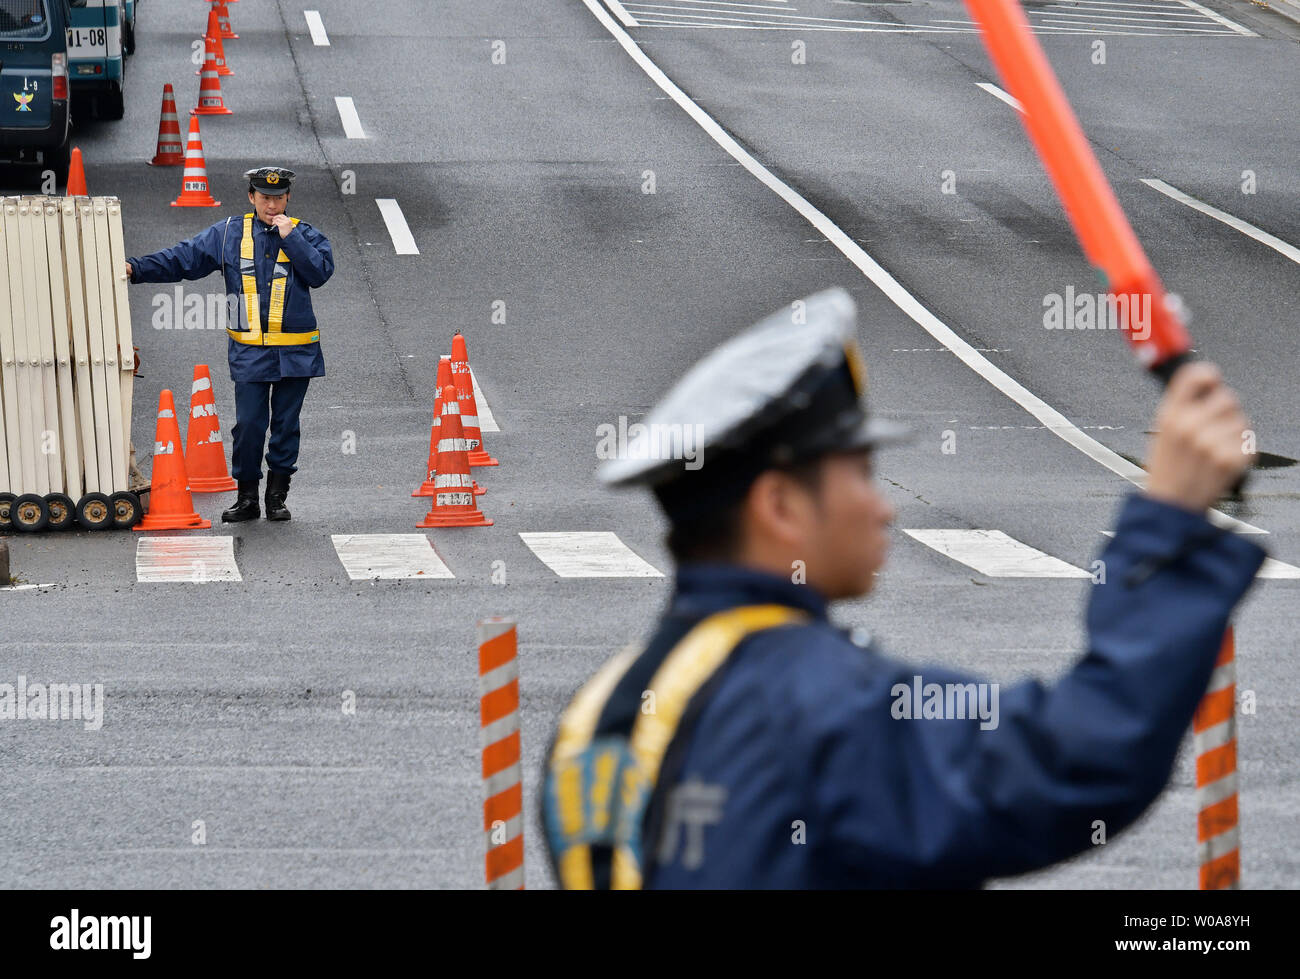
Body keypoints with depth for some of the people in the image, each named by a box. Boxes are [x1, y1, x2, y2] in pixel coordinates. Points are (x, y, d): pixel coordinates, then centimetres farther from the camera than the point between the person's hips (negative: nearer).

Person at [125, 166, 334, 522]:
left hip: (295, 352, 0)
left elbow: (320, 272, -14)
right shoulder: (229, 234, 4)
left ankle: (277, 495, 18)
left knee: (286, 423, 6)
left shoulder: (304, 235, 2)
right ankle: (247, 497, 10)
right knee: (248, 424, -3)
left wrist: (290, 239, -16)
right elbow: (184, 259, 5)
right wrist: (137, 269, -4)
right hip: (249, 351, 0)